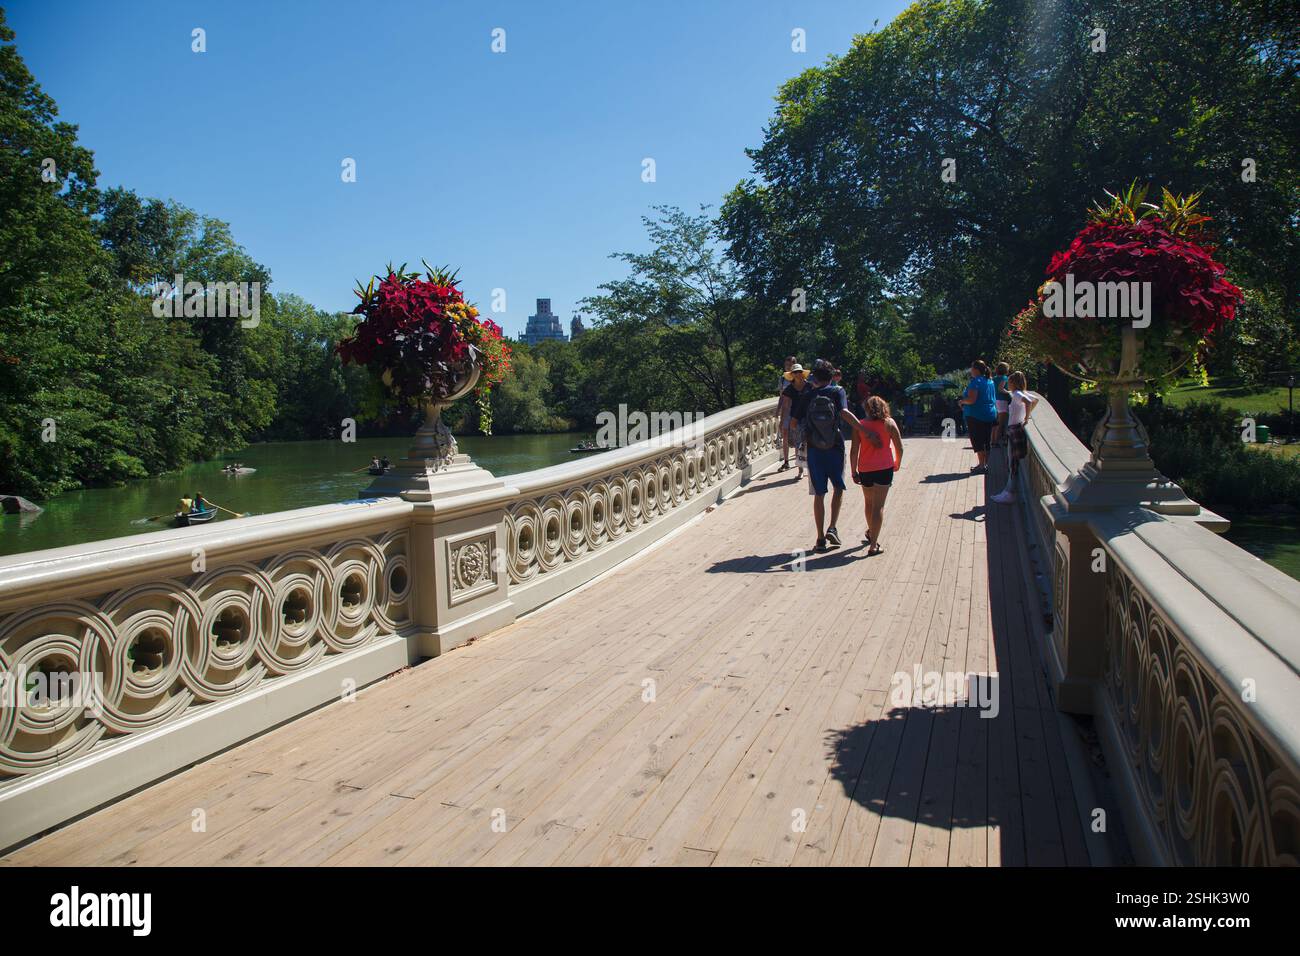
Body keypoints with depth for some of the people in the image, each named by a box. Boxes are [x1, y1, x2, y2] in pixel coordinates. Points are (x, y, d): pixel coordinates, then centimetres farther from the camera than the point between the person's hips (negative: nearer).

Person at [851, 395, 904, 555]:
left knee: (868, 502, 23)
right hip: (884, 468, -2)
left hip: (865, 469, 2)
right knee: (879, 505, -2)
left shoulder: (860, 425, 1)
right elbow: (899, 447, 0)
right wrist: (897, 463, 17)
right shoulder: (889, 423, -1)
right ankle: (873, 544, -9)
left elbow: (854, 451, -3)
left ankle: (871, 532, 44)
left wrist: (854, 471, 5)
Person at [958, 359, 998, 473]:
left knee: (977, 442, -4)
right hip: (991, 414, 9)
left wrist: (962, 401, -4)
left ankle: (982, 465, -5)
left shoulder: (975, 381, -15)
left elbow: (971, 399, -24)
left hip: (976, 416, -9)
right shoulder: (990, 381, 13)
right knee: (986, 441, 13)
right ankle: (986, 464, 18)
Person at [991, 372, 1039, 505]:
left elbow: (1028, 402, -33)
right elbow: (1036, 399, 28)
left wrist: (1026, 418, -24)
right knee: (1010, 462, 14)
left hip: (1015, 430, -10)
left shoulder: (1017, 394, -15)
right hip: (1014, 430, 10)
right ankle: (1008, 491, 21)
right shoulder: (1023, 393, 12)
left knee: (1013, 463, -6)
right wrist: (1028, 413, 23)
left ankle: (1010, 495, -3)